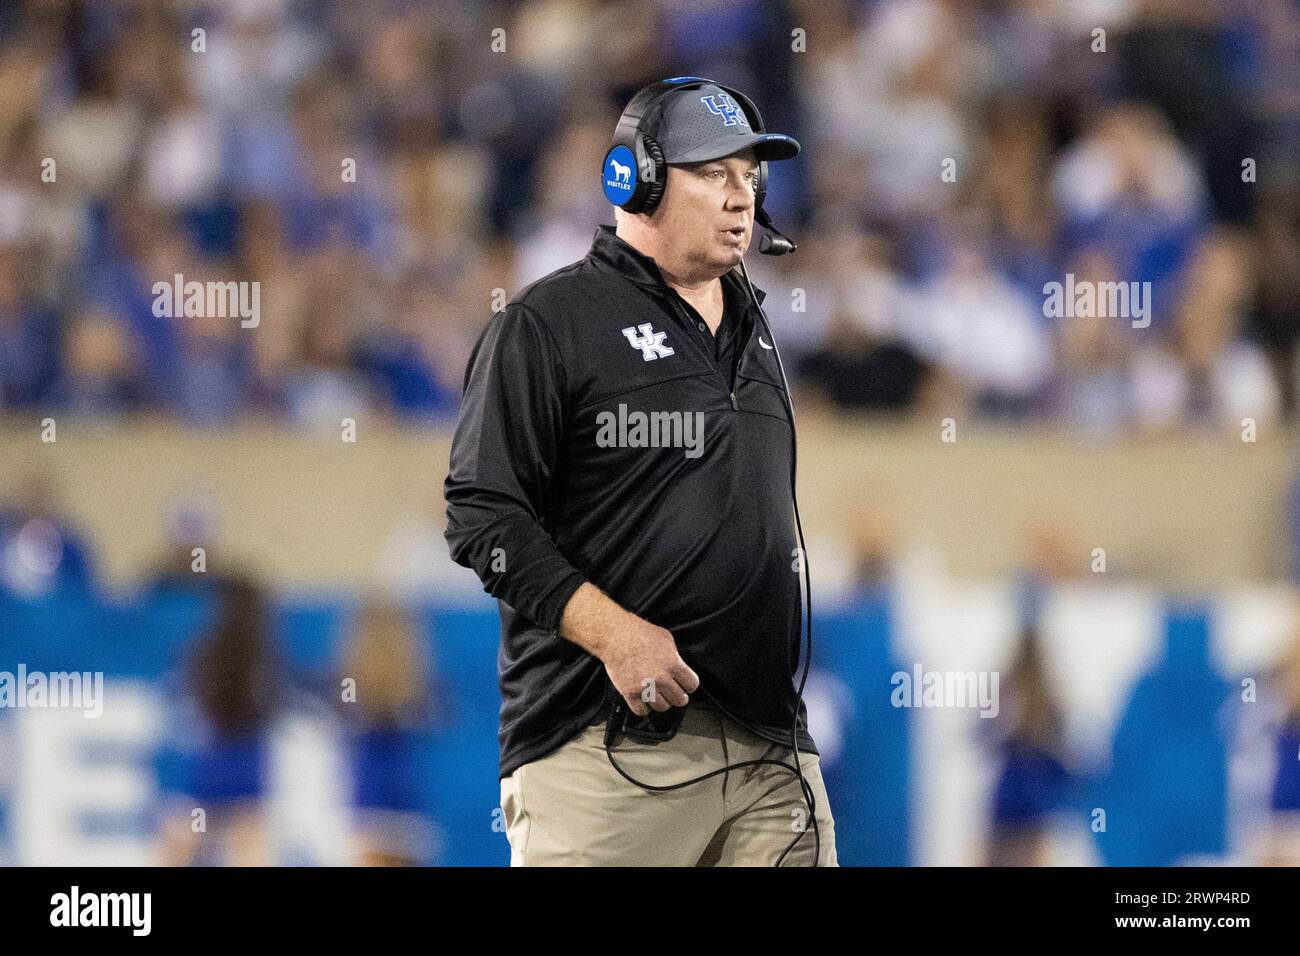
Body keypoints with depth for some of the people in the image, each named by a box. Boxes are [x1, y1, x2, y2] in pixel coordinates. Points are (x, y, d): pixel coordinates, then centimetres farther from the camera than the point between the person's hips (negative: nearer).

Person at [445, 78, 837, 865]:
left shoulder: (753, 335, 22)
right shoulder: (549, 323, -1)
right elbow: (483, 515, -9)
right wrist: (613, 632, -18)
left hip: (769, 742, 6)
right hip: (610, 741, -6)